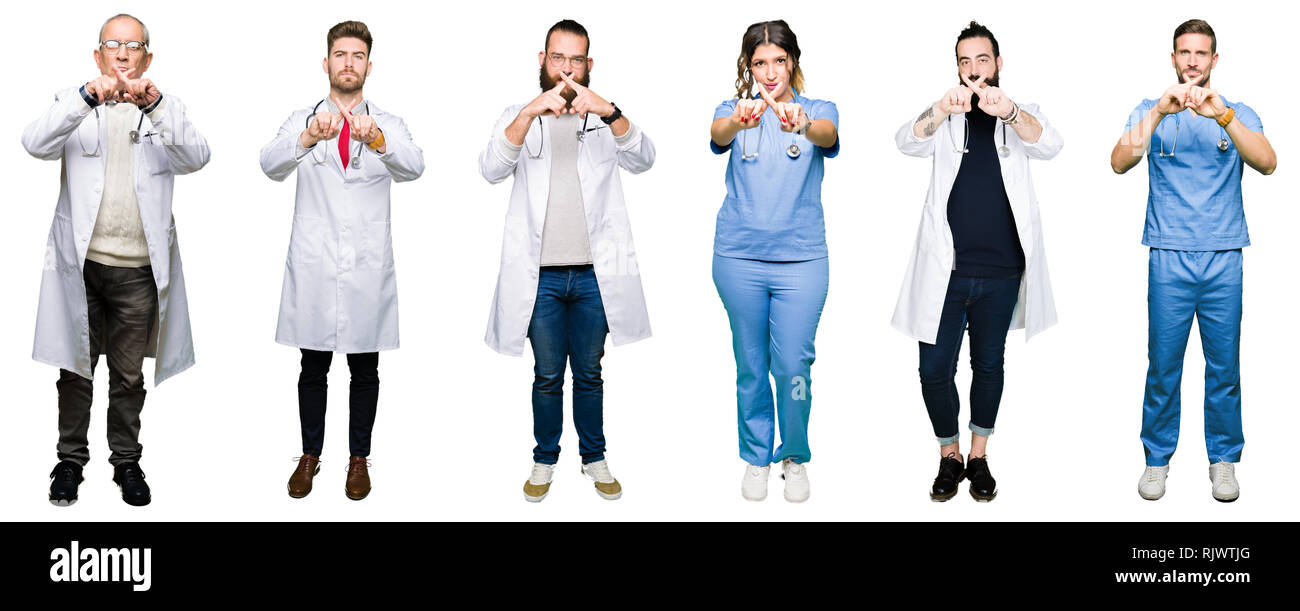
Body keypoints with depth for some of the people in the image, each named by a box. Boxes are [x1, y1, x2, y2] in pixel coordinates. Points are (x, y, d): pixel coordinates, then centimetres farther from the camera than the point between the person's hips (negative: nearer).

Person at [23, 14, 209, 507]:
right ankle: (71, 461, 21)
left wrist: (156, 106, -27)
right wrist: (88, 98, -26)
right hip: (81, 264, 0)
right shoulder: (73, 104, 6)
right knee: (77, 369, 8)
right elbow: (36, 144, -13)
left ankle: (126, 462, 23)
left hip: (138, 269, 0)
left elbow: (195, 158, -11)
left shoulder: (165, 110, 8)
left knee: (129, 375, 10)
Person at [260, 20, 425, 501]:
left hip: (367, 268, 0)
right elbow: (271, 165, -14)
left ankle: (359, 459, 22)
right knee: (313, 369, 9)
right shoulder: (302, 120, 5)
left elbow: (413, 167, -16)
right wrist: (307, 139, -34)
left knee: (364, 370, 8)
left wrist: (378, 140, -37)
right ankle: (310, 455, 24)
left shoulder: (389, 126, 5)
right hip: (314, 267, 0)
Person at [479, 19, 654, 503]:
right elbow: (491, 169, -14)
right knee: (547, 376, 9)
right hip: (540, 275, 0)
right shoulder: (519, 117, 6)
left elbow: (642, 160, -13)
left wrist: (610, 113, -31)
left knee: (589, 373, 11)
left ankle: (594, 458, 26)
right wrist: (530, 114, -29)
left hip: (594, 275, 1)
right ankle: (545, 460, 24)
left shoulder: (605, 119, 7)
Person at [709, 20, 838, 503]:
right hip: (739, 258, 1)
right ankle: (756, 458, 26)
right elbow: (717, 134, -21)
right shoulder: (735, 110, 3)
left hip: (801, 259, -1)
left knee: (793, 366, -2)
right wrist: (738, 120, -46)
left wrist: (802, 125, -47)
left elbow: (827, 135, -22)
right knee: (751, 365, 9)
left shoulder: (818, 110, 2)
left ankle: (795, 457, 20)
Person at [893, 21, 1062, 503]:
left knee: (988, 365, 11)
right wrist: (940, 111, -37)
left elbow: (1049, 145, -16)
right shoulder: (944, 119, 6)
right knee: (935, 370, -1)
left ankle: (979, 457, 26)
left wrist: (1008, 111, -37)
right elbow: (908, 142, -14)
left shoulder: (1021, 116, 6)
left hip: (1000, 270, 0)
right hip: (945, 268, 0)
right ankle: (949, 456, 18)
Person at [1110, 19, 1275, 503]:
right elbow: (1120, 162, -12)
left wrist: (1221, 115, -26)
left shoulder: (1238, 114, 8)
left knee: (1225, 366, 4)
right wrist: (1159, 112, -25)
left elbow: (1266, 163, -12)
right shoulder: (1151, 113, 7)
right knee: (1163, 365, 2)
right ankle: (1158, 458, 15)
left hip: (1224, 261, 1)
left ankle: (1223, 458, 17)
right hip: (1169, 258, -1)